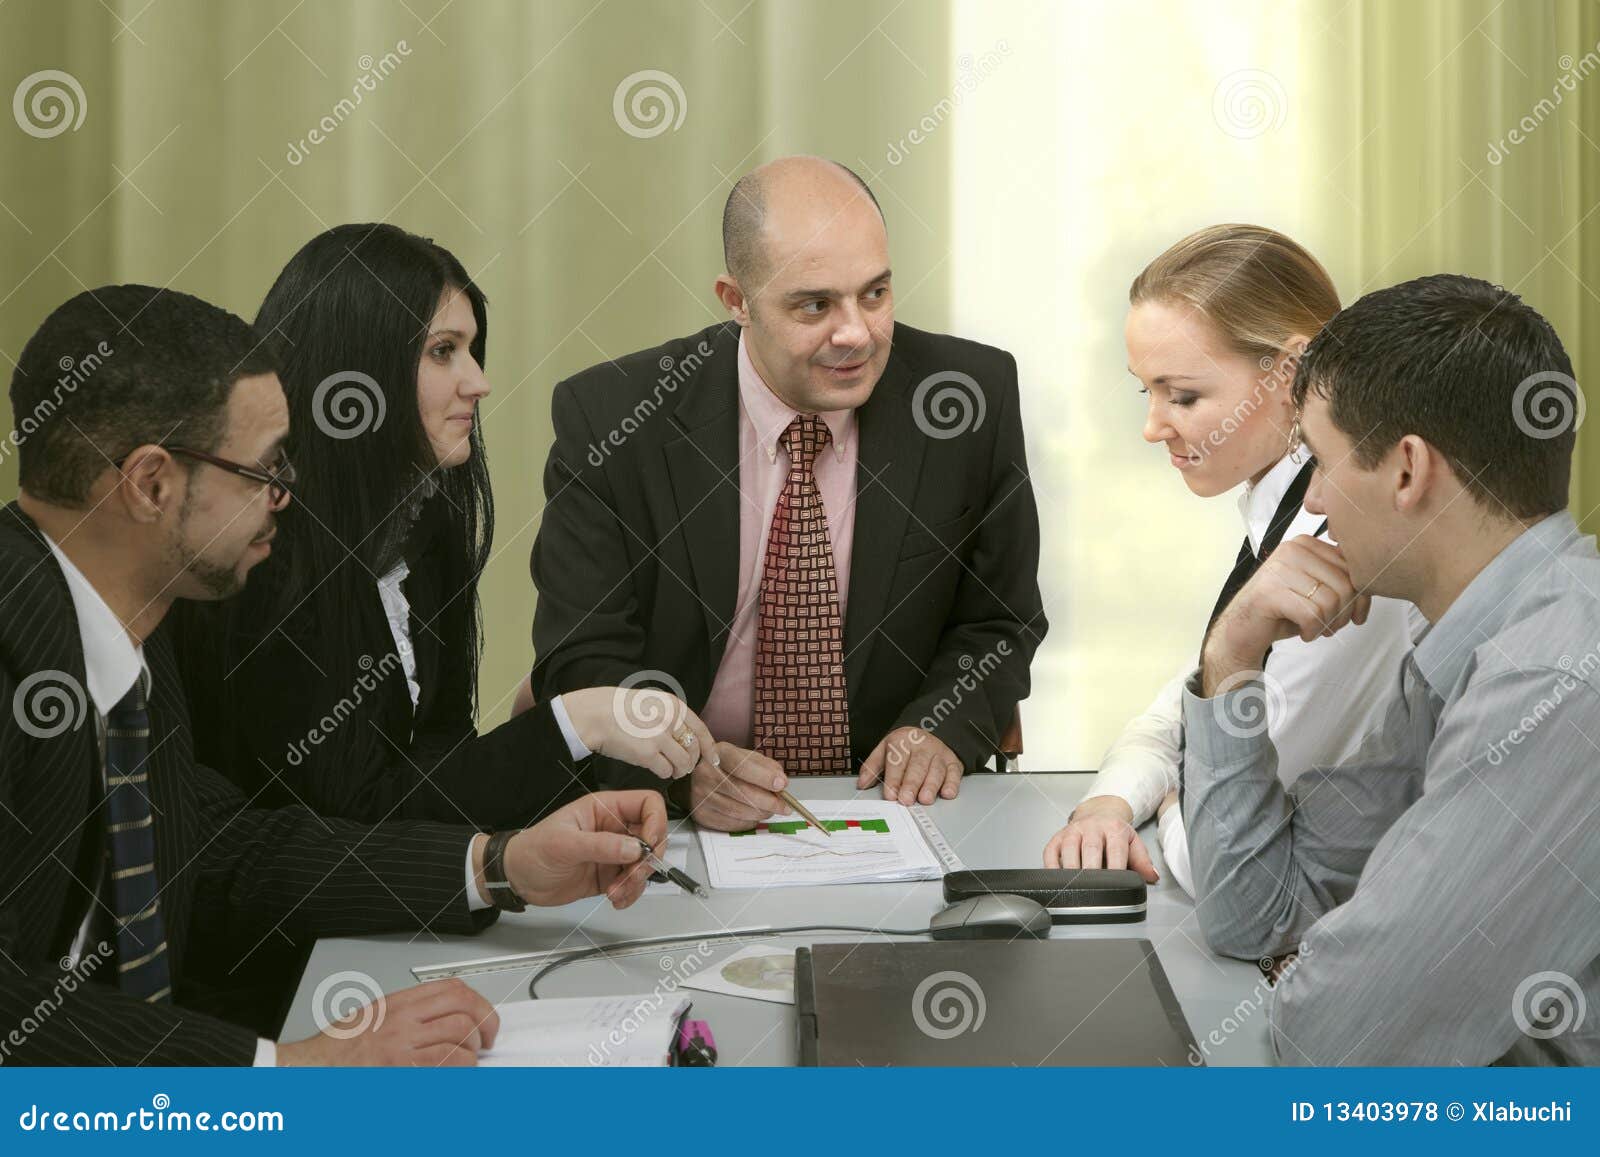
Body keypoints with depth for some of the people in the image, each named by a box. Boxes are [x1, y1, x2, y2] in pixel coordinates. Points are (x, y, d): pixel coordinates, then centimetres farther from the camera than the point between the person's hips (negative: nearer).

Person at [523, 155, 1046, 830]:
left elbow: (997, 620, 9)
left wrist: (943, 729, -11)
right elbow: (583, 656, -7)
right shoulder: (610, 419, -7)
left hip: (890, 796, 2)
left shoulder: (977, 396, -3)